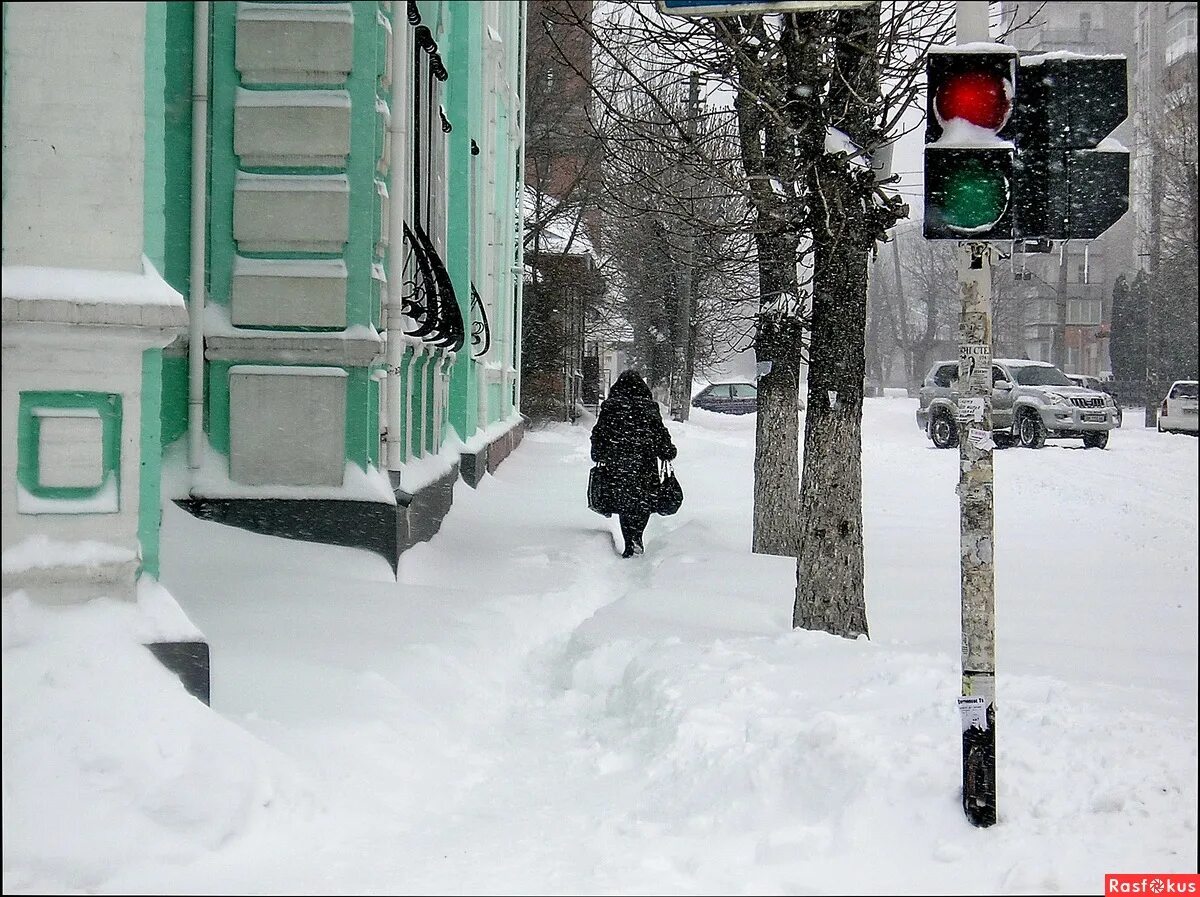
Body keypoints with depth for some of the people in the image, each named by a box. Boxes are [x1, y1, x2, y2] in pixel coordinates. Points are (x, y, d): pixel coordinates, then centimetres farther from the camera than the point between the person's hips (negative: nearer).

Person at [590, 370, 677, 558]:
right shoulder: (649, 407, -3)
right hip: (645, 463, -1)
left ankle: (629, 545, 6)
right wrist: (668, 452, 15)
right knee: (645, 500, 12)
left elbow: (598, 434, 3)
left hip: (616, 465, 1)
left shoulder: (610, 407, -1)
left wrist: (598, 456, 15)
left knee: (623, 502, 9)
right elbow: (661, 434, 0)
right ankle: (637, 535, -8)